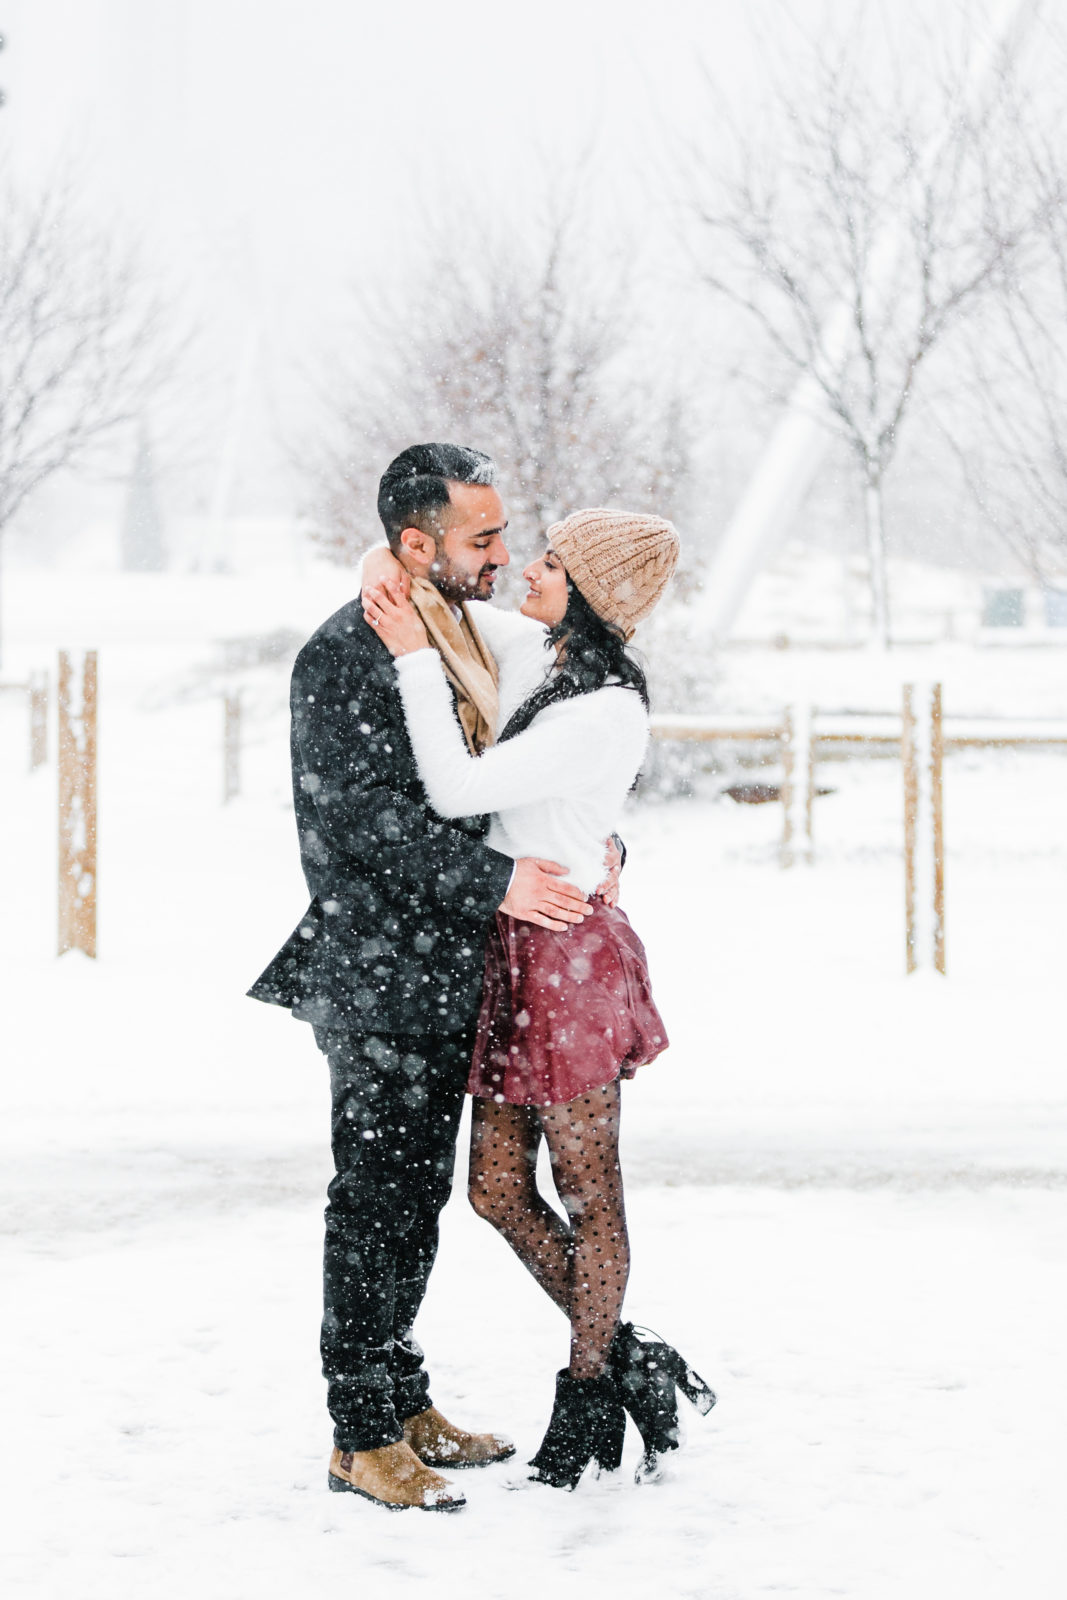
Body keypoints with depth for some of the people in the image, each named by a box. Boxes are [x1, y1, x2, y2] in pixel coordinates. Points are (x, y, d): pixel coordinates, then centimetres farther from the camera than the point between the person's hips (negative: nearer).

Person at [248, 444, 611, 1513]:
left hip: (445, 979, 9)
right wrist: (495, 882, -23)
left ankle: (403, 1401, 26)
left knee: (416, 1202, 16)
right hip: (378, 987, -9)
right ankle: (362, 1438, 2)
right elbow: (362, 813, -22)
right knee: (376, 1207, -4)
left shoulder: (456, 640, 15)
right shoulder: (346, 654, -14)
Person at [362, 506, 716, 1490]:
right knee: (499, 1190, 11)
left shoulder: (607, 716, -20)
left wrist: (417, 659, -19)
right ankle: (626, 1362, 24)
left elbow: (458, 789, -24)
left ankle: (589, 1399, 19)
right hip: (512, 955, 9)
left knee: (587, 1193, 6)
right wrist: (398, 580, -1)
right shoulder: (534, 653, 6)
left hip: (570, 955, -9)